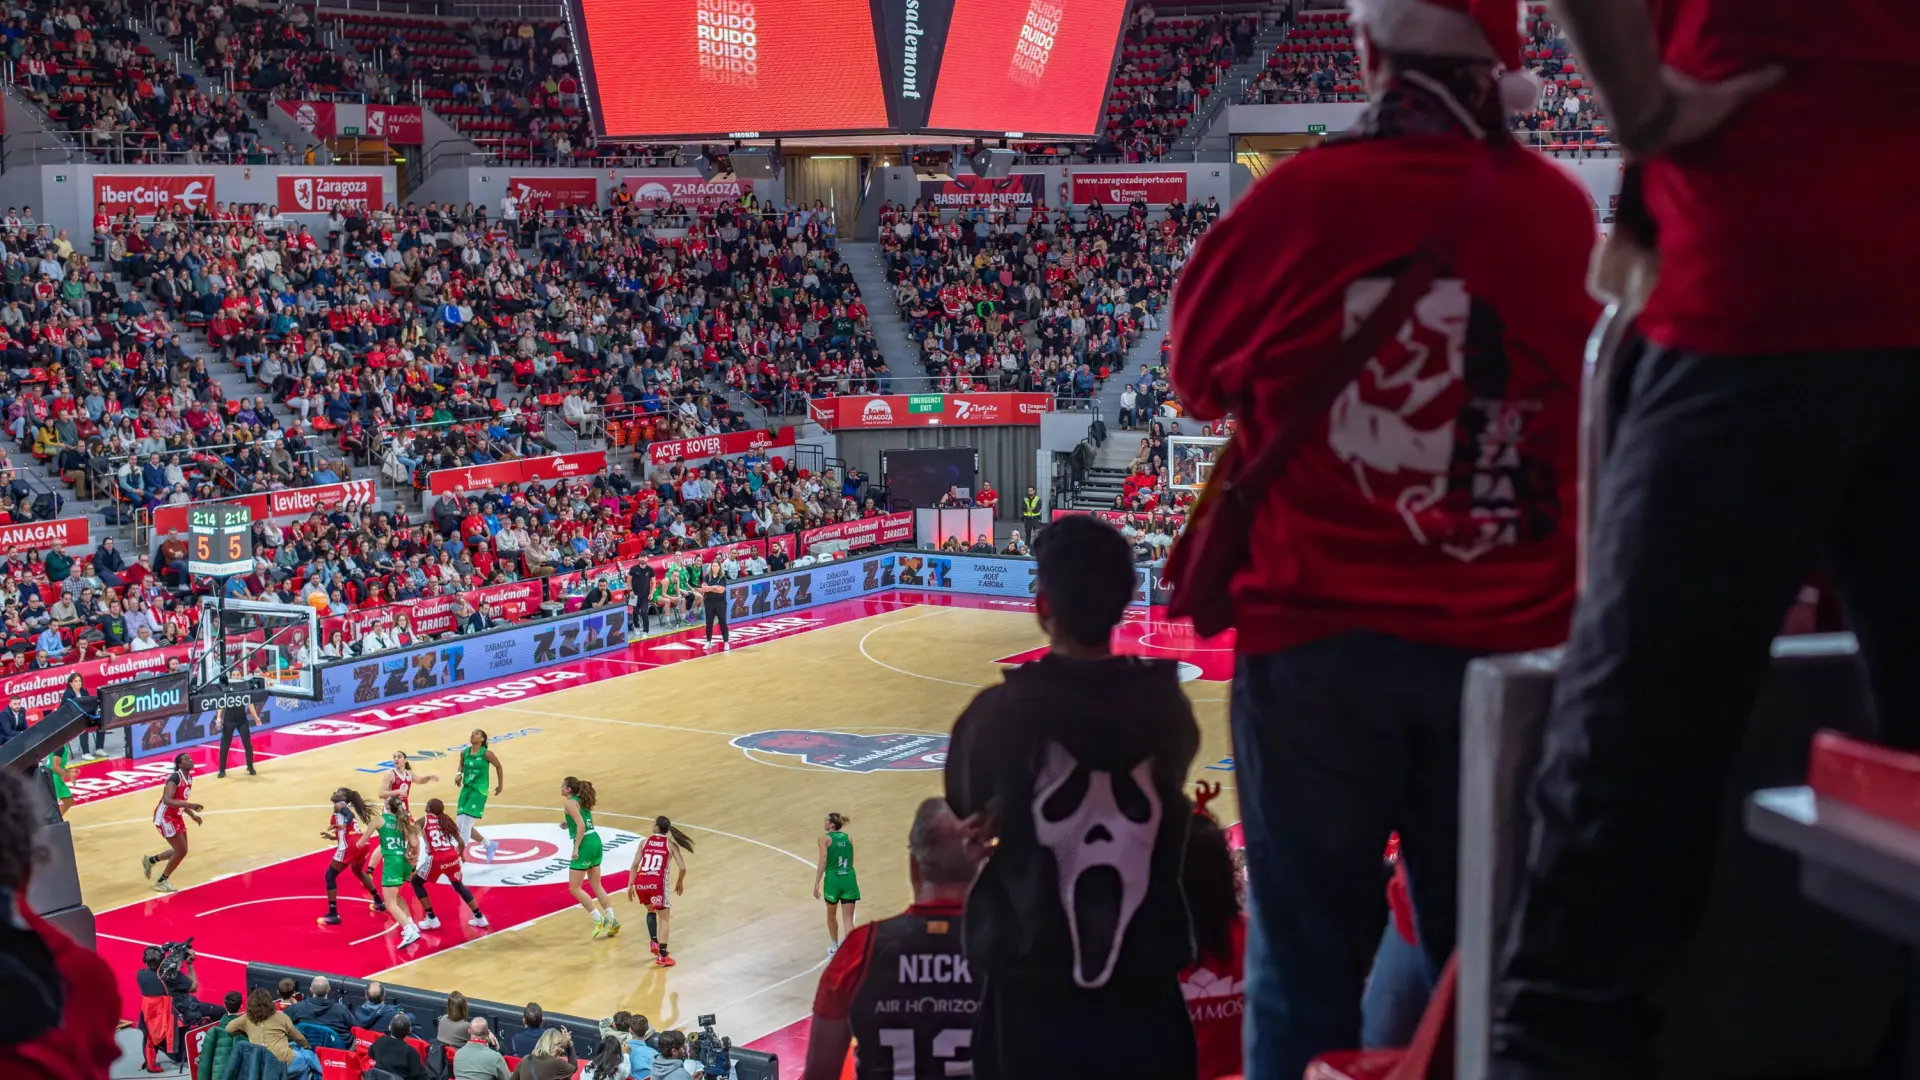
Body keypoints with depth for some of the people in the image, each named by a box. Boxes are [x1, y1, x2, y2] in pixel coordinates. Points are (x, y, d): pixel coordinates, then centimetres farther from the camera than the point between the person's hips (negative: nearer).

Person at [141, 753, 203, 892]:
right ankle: (161, 882, 9)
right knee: (181, 851, -7)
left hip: (176, 816, 9)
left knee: (180, 851, 14)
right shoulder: (175, 778, -23)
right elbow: (167, 800, -34)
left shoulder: (189, 777, 6)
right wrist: (189, 805, -39)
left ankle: (150, 860, 33)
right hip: (165, 817, -9)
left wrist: (192, 815, 12)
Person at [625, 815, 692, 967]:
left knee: (651, 911, 31)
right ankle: (662, 956, 0)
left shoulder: (645, 842, 14)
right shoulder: (671, 844, 9)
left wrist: (630, 886, 10)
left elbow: (635, 866, 6)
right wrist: (679, 883, 18)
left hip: (640, 882, 3)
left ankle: (654, 943, 24)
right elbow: (682, 868, 1)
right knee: (663, 919, 9)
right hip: (657, 882, -3)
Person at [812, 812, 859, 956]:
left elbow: (823, 861, -14)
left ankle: (834, 947, 39)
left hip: (833, 880, -3)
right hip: (849, 879, 3)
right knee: (848, 919, 1)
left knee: (831, 915, 23)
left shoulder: (825, 838, -4)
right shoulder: (847, 838, 10)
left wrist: (816, 884, -15)